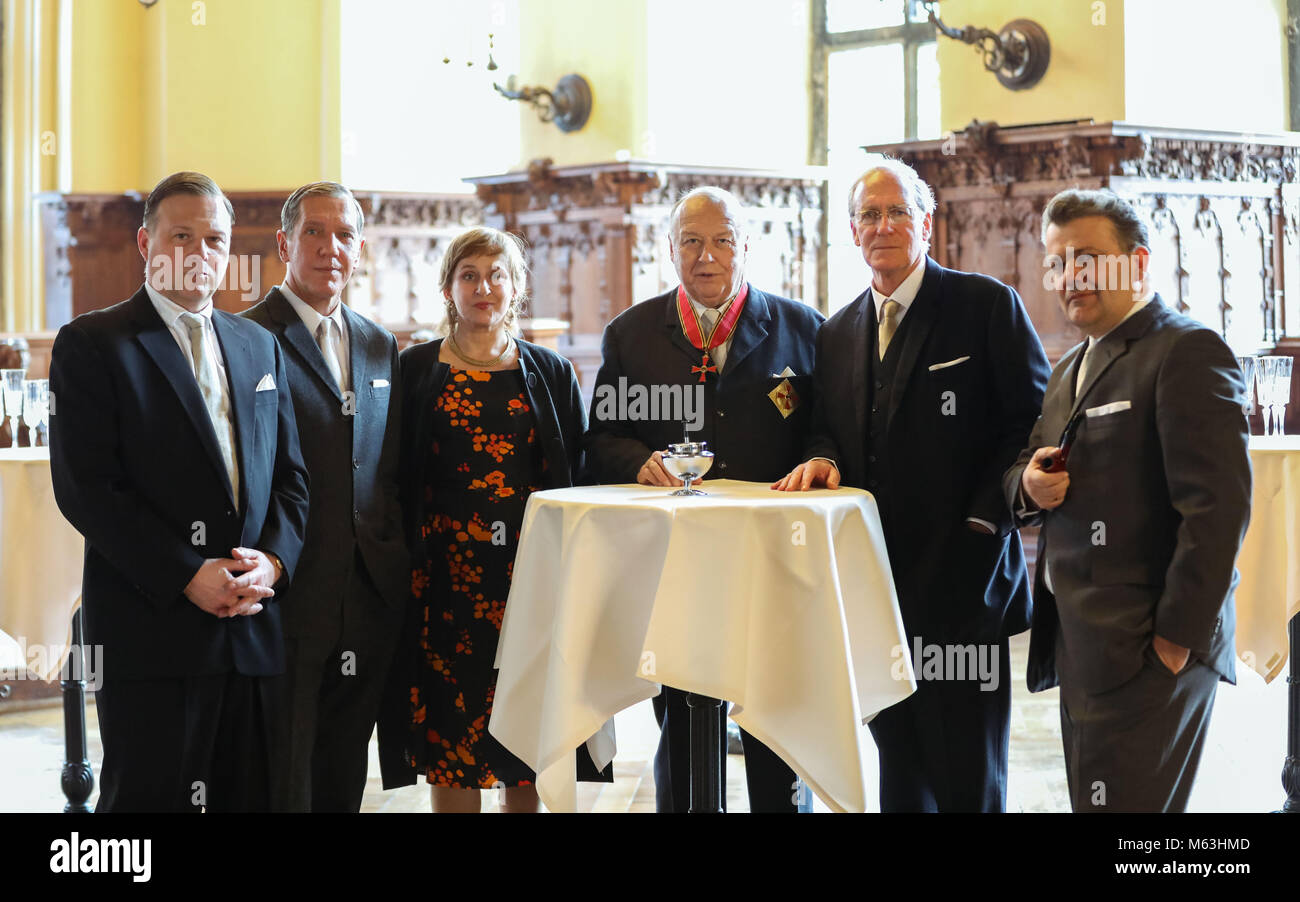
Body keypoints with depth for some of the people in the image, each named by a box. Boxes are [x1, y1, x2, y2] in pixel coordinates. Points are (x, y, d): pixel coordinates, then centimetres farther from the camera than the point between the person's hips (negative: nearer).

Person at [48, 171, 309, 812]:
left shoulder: (259, 347, 17)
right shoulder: (91, 345, -1)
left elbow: (290, 474, 16)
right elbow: (84, 488, -10)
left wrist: (273, 559, -5)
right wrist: (188, 577, -15)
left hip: (253, 632, 5)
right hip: (150, 632, -5)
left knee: (248, 795, 8)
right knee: (151, 796, -1)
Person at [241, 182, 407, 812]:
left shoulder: (379, 346, 16)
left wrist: (397, 565, 9)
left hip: (368, 608, 6)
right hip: (286, 597, -6)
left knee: (344, 781, 13)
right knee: (284, 783, 0)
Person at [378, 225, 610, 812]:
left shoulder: (550, 373, 9)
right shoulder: (415, 369, 6)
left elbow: (579, 478, 9)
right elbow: (396, 479, 5)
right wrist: (402, 572, -2)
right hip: (447, 576, -1)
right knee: (451, 735, 0)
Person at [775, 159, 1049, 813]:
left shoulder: (986, 305, -3)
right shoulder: (837, 334, 15)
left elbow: (1032, 423, -7)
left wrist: (983, 520, -15)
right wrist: (821, 460, -2)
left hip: (960, 581, -5)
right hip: (877, 584, 5)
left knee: (966, 780, -1)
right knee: (899, 765, 14)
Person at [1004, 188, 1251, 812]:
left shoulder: (1188, 352, -10)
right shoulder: (1072, 367, 19)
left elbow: (1218, 506, -18)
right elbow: (1024, 472, 25)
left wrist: (1177, 640, -20)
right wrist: (1027, 484, 0)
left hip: (1145, 652, -9)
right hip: (1081, 646, 9)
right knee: (1092, 801, 12)